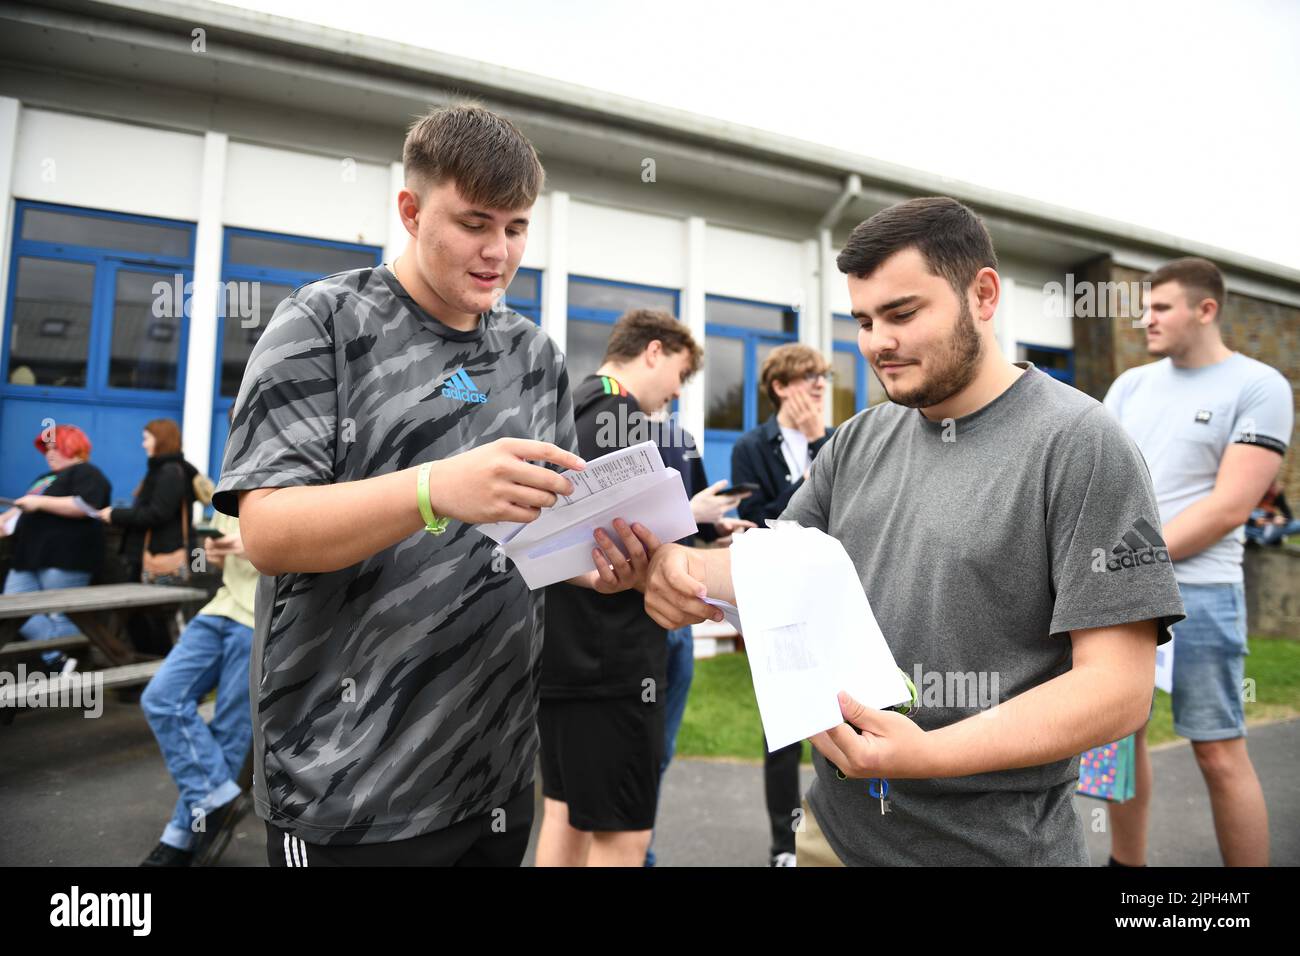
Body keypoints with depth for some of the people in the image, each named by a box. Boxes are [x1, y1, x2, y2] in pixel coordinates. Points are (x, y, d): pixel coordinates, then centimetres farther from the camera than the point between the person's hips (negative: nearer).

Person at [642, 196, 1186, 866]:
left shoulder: (1080, 443, -13)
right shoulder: (858, 441, 4)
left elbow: (1117, 686, -17)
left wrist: (927, 754, -29)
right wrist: (689, 569, -18)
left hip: (993, 842, -5)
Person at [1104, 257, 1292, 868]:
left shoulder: (1259, 387, -3)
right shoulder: (1131, 385, 13)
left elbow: (1229, 507, -12)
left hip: (1196, 591, -5)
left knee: (1219, 753, 2)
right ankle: (1126, 863, 28)